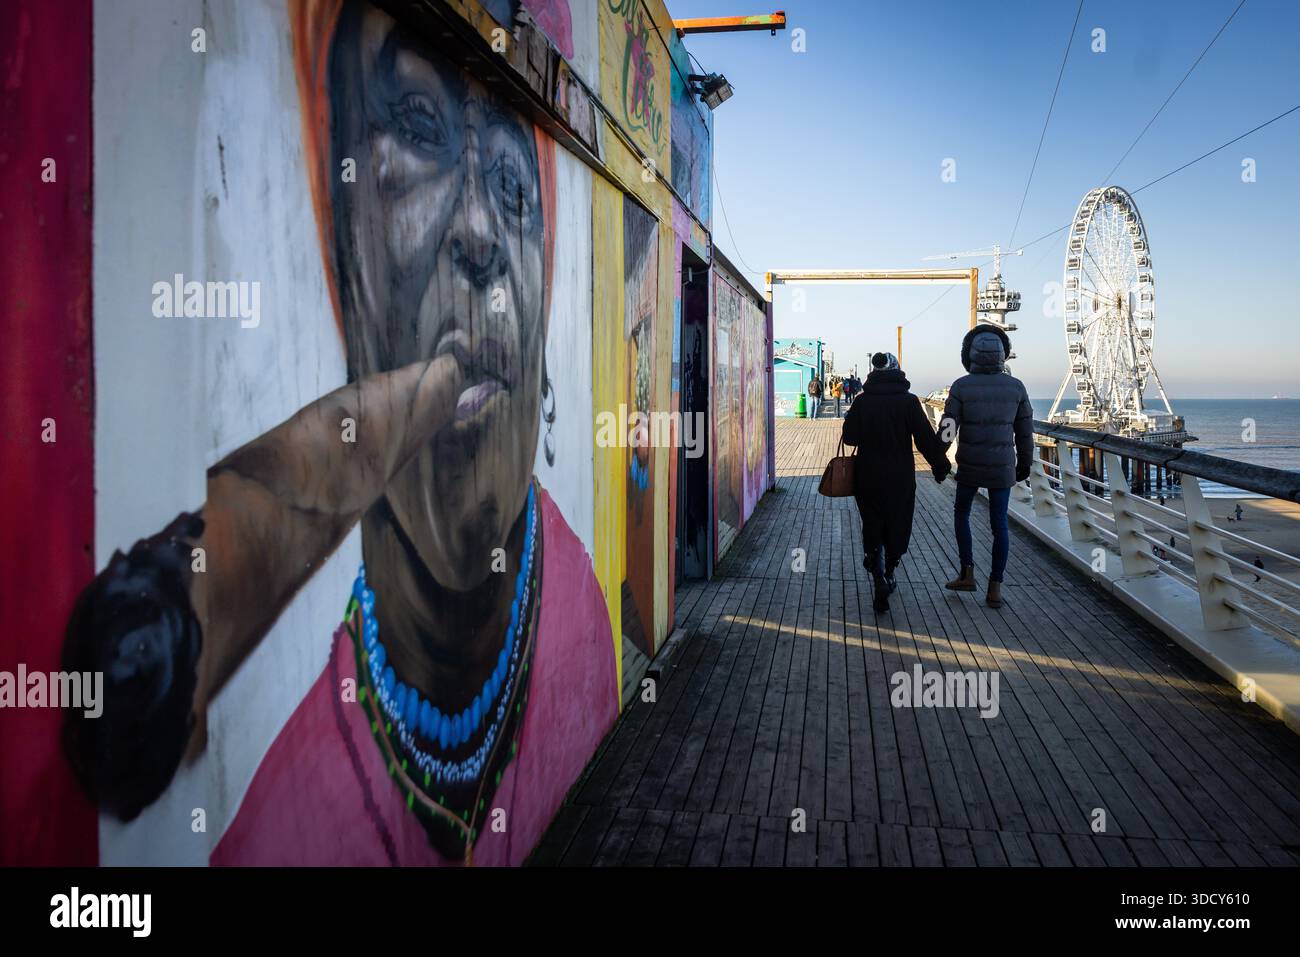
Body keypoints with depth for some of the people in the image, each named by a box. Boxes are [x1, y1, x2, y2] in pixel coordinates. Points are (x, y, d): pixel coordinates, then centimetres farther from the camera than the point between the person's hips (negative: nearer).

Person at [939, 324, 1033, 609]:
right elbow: (1025, 432, 4)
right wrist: (1025, 465, 16)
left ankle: (967, 573, 16)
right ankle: (995, 588, 9)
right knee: (999, 524, 8)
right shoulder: (1016, 386, -2)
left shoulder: (961, 386, -9)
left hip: (969, 467, -1)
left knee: (961, 513, 21)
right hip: (1003, 468, 2)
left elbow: (947, 429, -10)